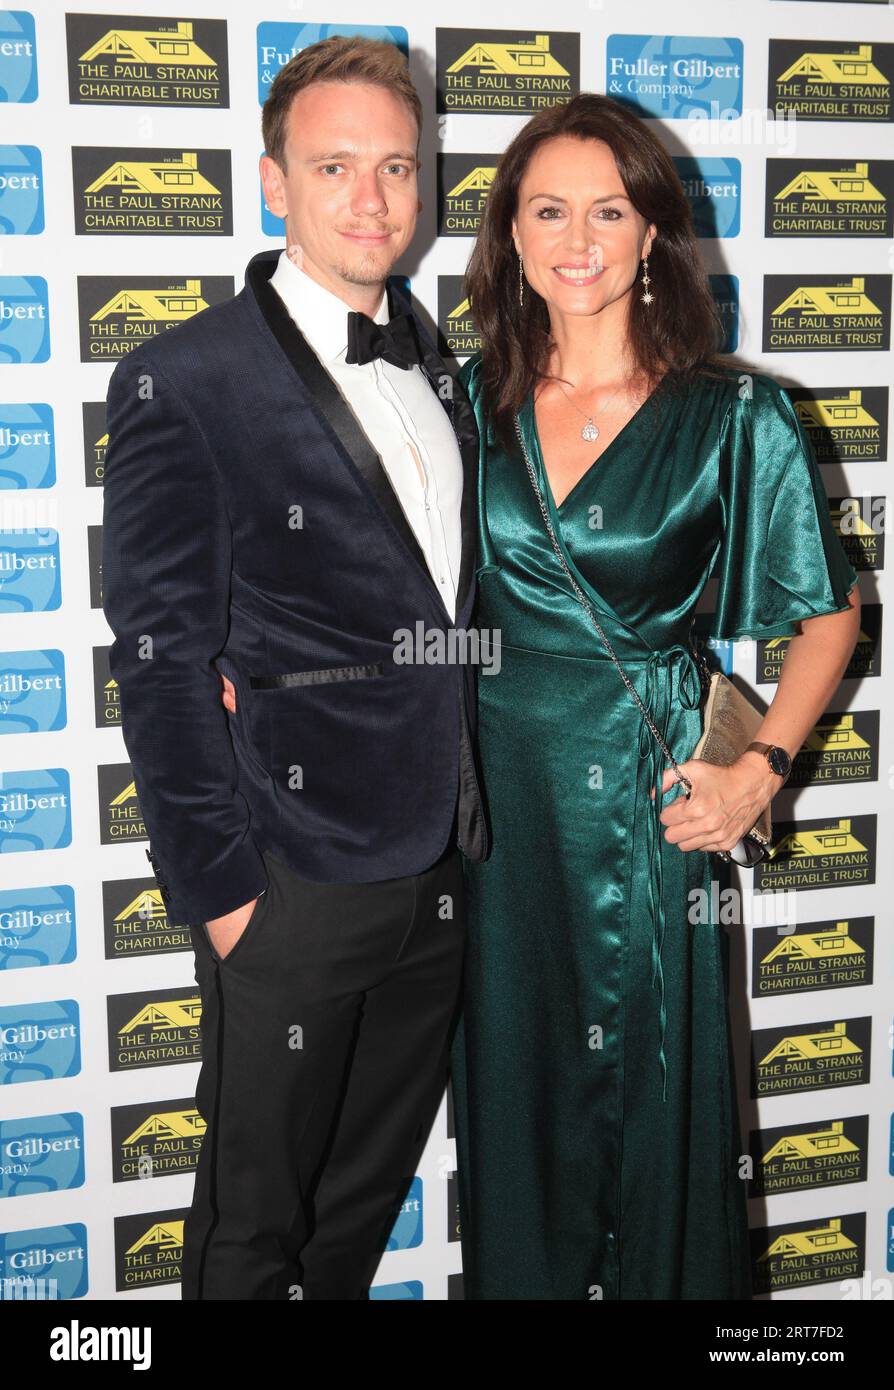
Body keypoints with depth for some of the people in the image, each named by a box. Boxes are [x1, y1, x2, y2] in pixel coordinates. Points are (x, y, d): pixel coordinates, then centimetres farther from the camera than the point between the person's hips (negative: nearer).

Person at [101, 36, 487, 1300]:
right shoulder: (182, 385, -11)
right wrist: (219, 889, -13)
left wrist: (471, 820, 10)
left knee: (368, 1197, 22)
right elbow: (161, 663, -12)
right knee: (255, 1225, 12)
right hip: (294, 888, -6)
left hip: (437, 869, 6)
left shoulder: (434, 372, 10)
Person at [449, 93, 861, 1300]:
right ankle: (517, 1275, 37)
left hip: (646, 793, -3)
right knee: (512, 1095, 15)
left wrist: (761, 769, -8)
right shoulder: (473, 402, 3)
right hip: (497, 791, 3)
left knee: (652, 1098, 10)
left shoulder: (735, 416, -6)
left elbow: (830, 611, 2)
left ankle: (663, 1276, 35)